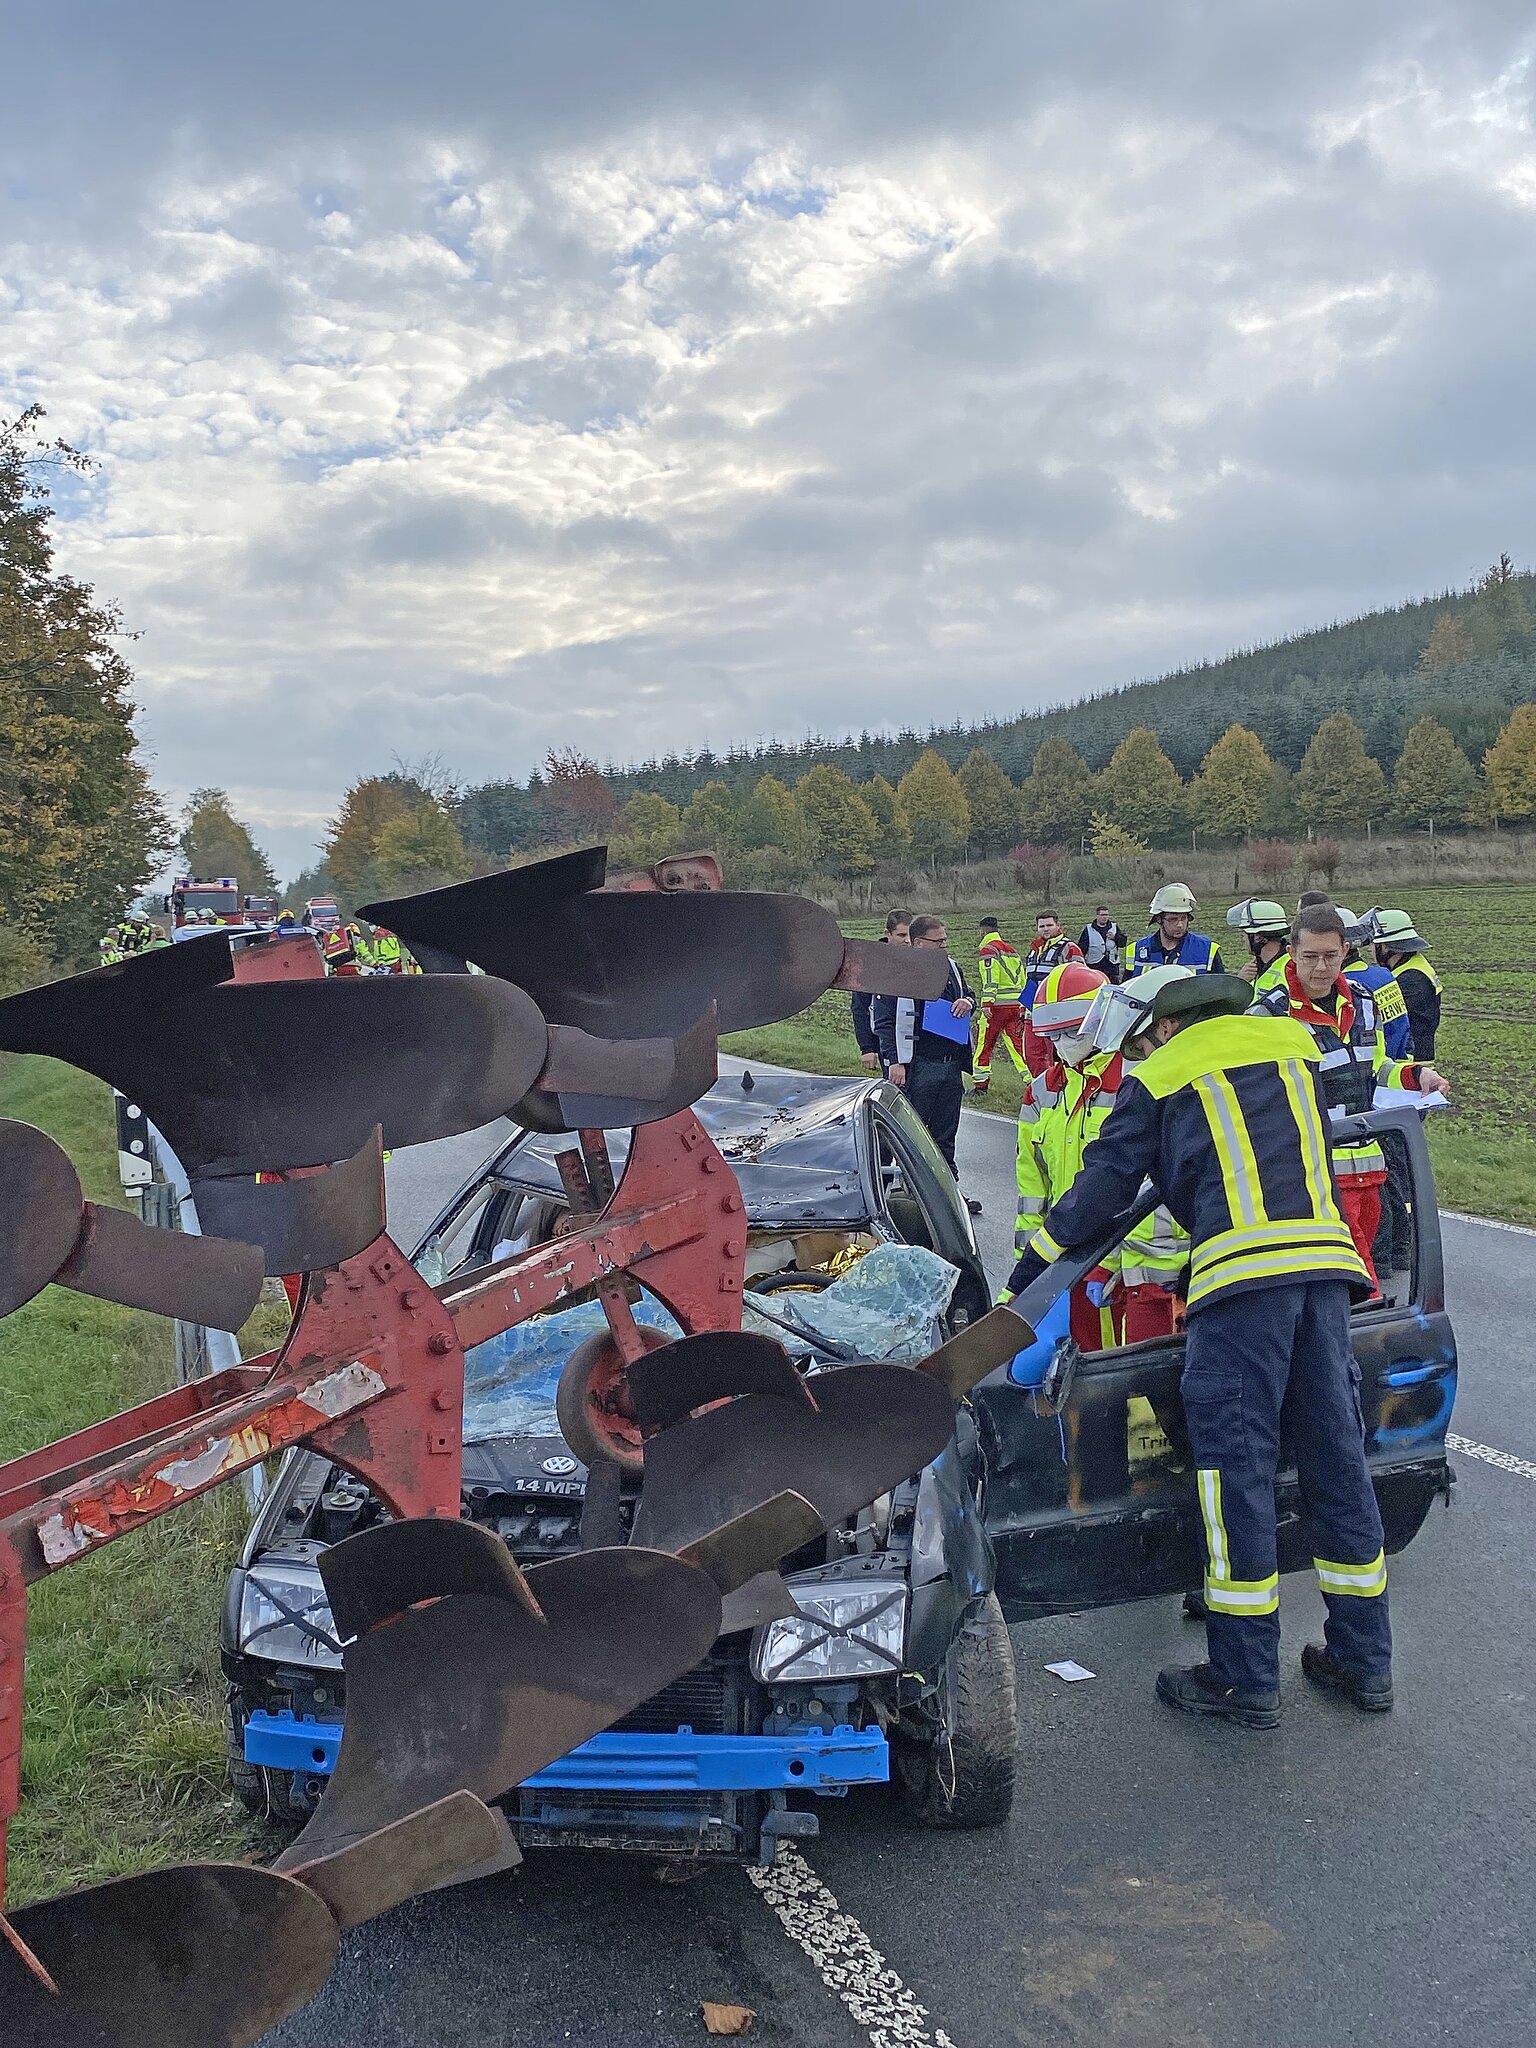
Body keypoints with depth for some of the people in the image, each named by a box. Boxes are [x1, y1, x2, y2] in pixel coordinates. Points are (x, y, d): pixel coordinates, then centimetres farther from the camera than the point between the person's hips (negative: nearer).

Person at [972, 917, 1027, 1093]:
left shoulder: (988, 949, -4)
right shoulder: (1012, 950, 20)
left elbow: (990, 979, -16)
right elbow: (1022, 979, 20)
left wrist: (986, 1003, -20)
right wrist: (1022, 1005, 24)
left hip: (996, 1006, -7)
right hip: (1016, 1005, 7)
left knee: (985, 1045, 2)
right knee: (1017, 1044, 7)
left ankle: (980, 1084, 6)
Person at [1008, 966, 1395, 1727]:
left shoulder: (1159, 1079, 8)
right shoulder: (1293, 1044, 21)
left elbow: (1104, 1183, 10)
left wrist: (1032, 1264, 19)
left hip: (1240, 1268, -5)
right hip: (1326, 1256, 6)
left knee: (1235, 1468, 0)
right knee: (1336, 1458, 13)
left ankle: (1246, 1679, 7)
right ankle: (1363, 1660, 23)